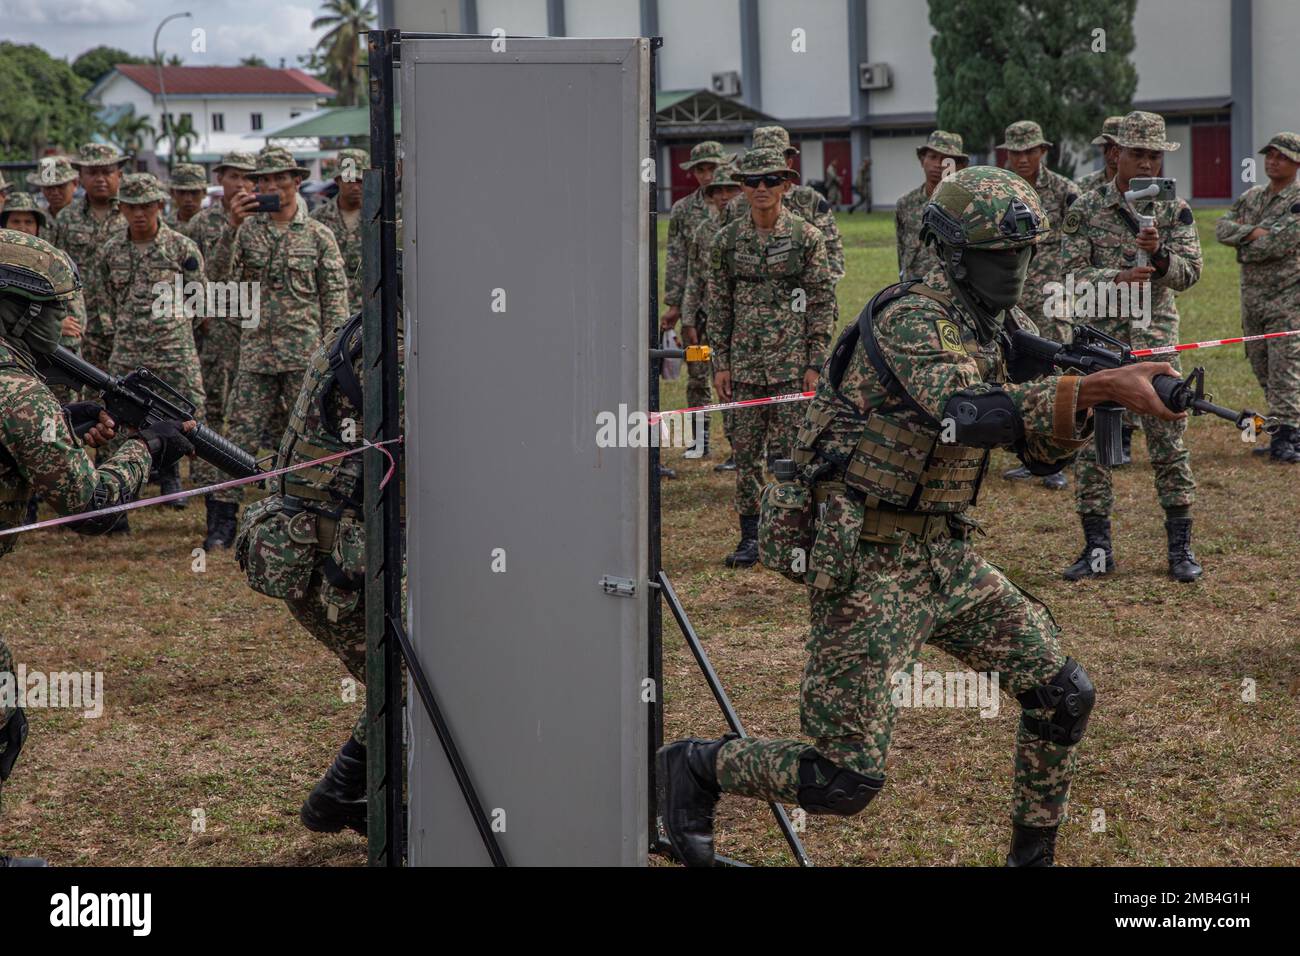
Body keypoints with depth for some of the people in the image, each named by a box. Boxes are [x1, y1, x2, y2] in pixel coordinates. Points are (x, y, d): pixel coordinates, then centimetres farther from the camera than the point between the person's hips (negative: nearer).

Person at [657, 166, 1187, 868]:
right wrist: (1098, 385, -42)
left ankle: (1032, 856, 22)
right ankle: (696, 767, 17)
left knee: (1063, 696, 4)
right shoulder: (912, 319, -19)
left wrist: (1089, 400, -14)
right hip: (866, 566, -8)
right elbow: (960, 414, -38)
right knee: (846, 779, -6)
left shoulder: (1008, 329, 8)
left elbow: (1044, 450, 9)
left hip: (944, 558, 8)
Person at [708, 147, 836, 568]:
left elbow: (824, 302, -1)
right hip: (744, 360, 3)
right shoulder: (726, 240, 5)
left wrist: (815, 363, -6)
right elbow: (718, 306, 10)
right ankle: (750, 536, 13)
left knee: (788, 450, -3)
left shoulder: (806, 236, -2)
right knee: (745, 449, 4)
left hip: (793, 360, -3)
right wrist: (720, 363, 4)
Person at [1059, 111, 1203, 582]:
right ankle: (1097, 549, 10)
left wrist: (1159, 252, -25)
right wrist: (1116, 278, -21)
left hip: (1156, 336, 0)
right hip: (1099, 336, 0)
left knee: (1169, 442, 0)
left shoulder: (1175, 210, 3)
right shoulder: (1085, 209, 1)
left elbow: (1189, 273, -5)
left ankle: (1180, 547, 8)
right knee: (1091, 443, 2)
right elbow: (1072, 275, -4)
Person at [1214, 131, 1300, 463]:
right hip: (1252, 295, 7)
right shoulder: (1251, 196, 14)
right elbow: (1222, 228, 3)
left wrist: (1244, 247, -7)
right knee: (1262, 368, 11)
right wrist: (1253, 231, -14)